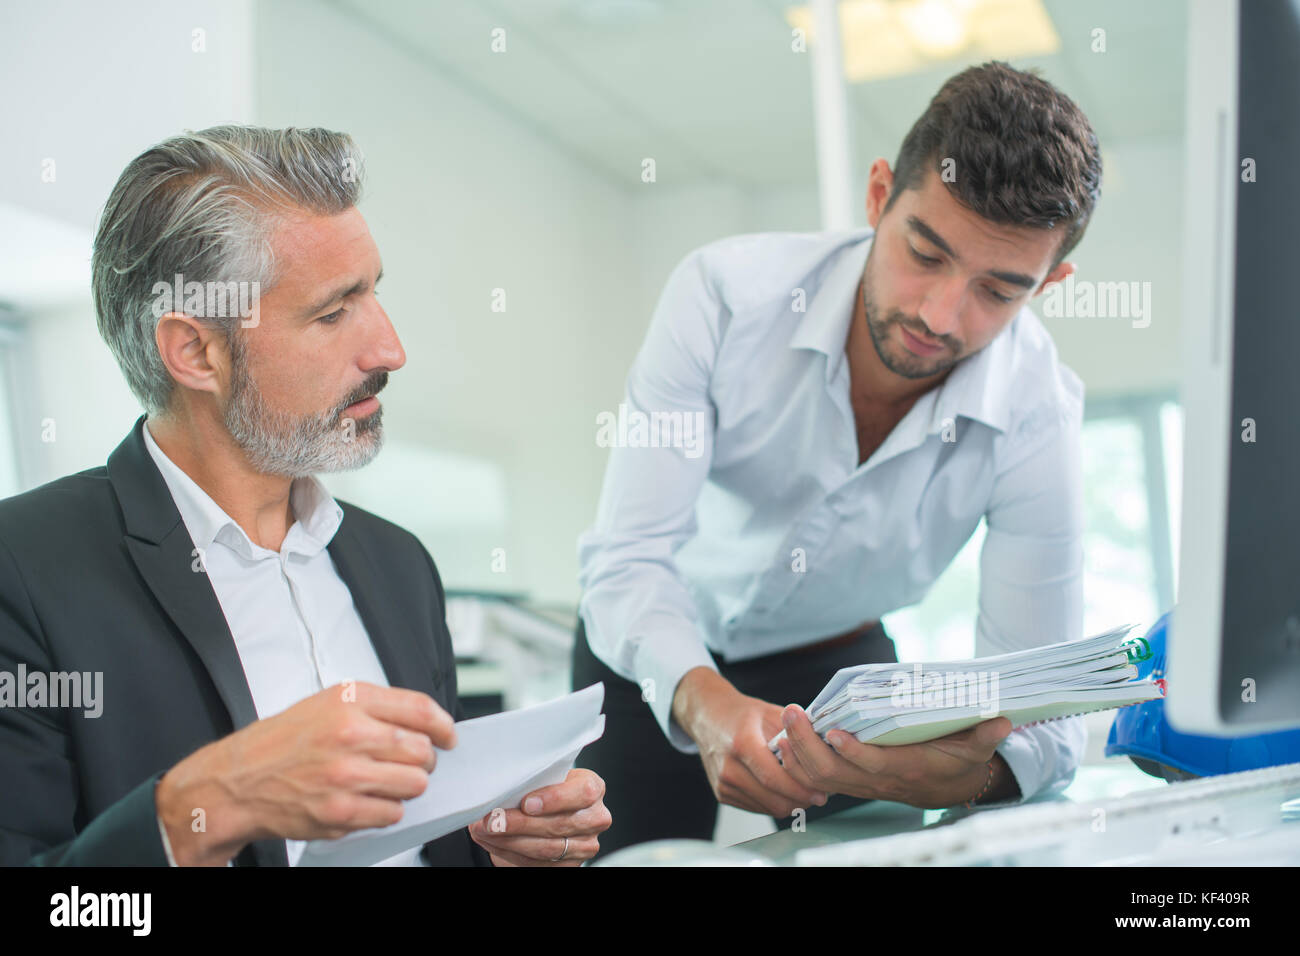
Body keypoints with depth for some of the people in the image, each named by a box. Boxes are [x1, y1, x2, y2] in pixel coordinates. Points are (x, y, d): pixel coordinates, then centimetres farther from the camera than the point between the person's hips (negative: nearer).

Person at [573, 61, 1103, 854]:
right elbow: (630, 557, -30)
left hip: (839, 660, 1)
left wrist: (971, 770, -49)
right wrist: (706, 703, -50)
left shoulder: (1036, 415, -25)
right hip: (657, 649, 0)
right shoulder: (727, 291, -28)